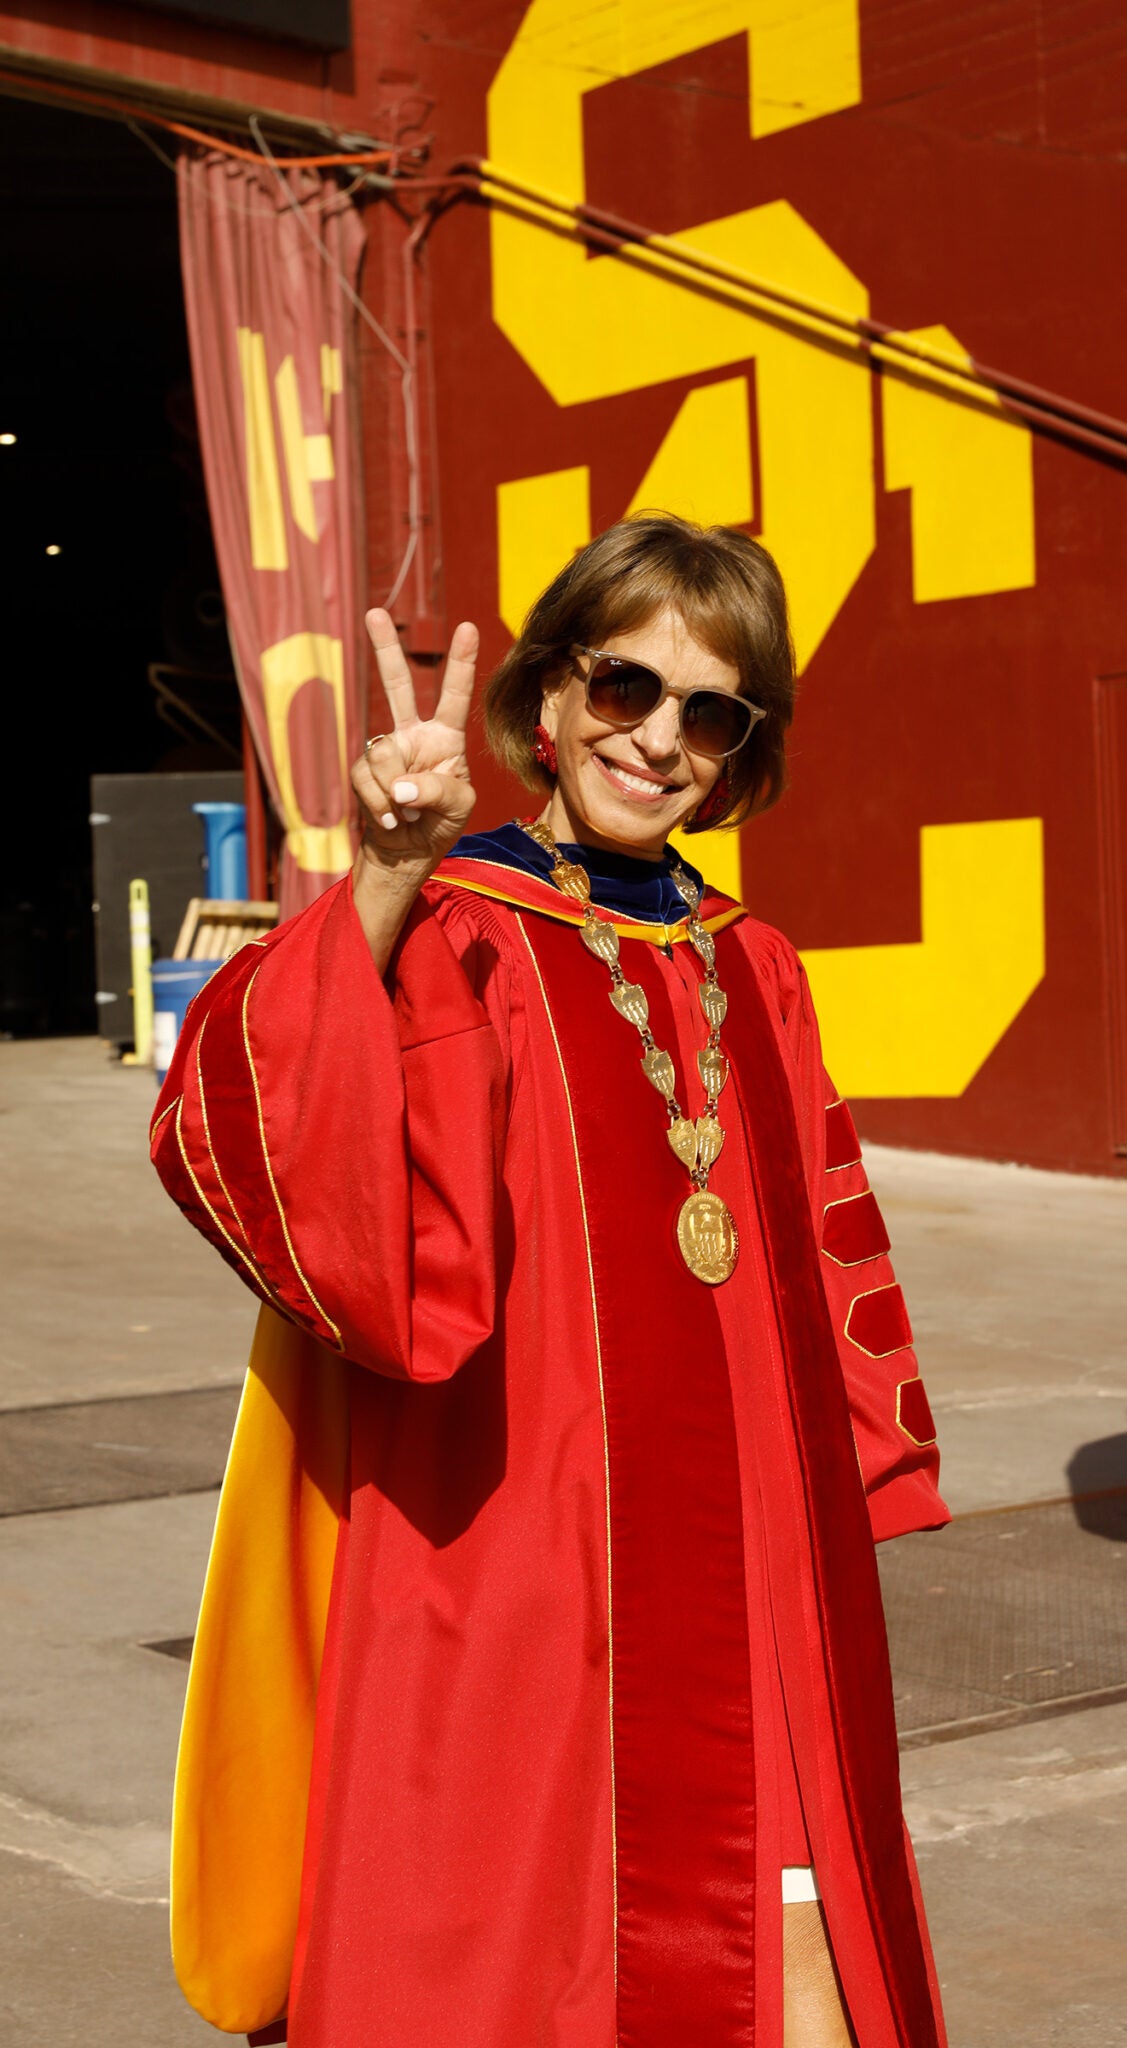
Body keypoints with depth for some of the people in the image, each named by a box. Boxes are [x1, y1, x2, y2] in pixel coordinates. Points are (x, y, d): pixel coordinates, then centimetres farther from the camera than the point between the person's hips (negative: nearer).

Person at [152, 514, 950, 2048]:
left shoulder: (752, 976, 11)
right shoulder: (449, 939, -7)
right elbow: (243, 1146, -27)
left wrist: (831, 1526, 14)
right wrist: (385, 885, -40)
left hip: (746, 1597, 5)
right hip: (517, 1586, -5)